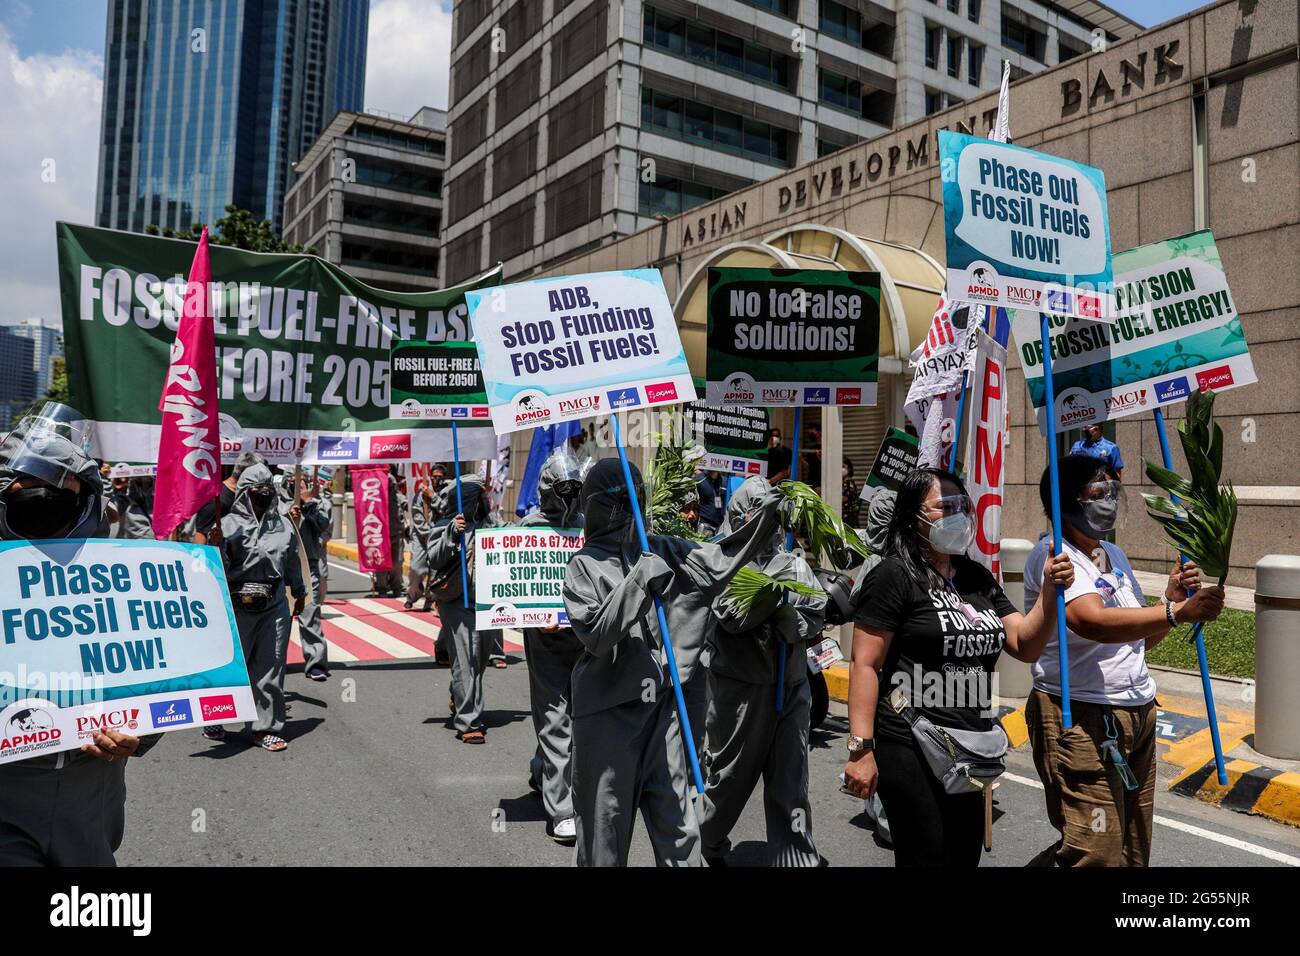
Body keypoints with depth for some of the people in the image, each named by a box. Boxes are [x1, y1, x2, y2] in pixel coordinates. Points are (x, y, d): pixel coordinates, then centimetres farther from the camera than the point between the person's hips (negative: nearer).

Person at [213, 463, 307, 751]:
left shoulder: (283, 524, 9)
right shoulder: (229, 525, -5)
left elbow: (293, 562, 19)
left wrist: (299, 592, 27)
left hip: (275, 606, 4)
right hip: (238, 606, -4)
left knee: (271, 668, 6)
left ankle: (265, 728, 17)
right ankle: (211, 720, 29)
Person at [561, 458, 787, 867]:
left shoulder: (661, 550, 6)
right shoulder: (584, 565, -6)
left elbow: (718, 558, 8)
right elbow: (595, 634, -15)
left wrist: (764, 517, -4)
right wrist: (638, 582, -22)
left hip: (661, 705, 4)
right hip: (608, 710, -3)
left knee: (675, 818, 10)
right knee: (605, 821, 10)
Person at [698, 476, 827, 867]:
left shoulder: (794, 561, 7)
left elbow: (817, 614, 5)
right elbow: (731, 616, -14)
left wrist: (790, 622, -15)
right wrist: (775, 585, -20)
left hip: (792, 685, 3)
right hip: (741, 687, -3)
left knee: (790, 783, 8)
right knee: (731, 777, 11)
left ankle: (799, 860, 19)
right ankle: (708, 849, 34)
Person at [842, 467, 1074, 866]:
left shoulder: (978, 578, 13)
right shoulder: (894, 576, -10)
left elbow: (1025, 645, 8)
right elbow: (865, 664, -13)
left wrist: (1051, 592, -8)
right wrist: (861, 748, -18)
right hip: (911, 751, -7)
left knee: (966, 855, 16)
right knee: (926, 856, 0)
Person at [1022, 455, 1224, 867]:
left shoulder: (1114, 555, 14)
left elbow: (1140, 638, 20)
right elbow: (1094, 622, -30)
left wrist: (1171, 599, 3)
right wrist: (1176, 612, -39)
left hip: (1137, 715, 9)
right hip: (1080, 720, -9)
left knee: (1134, 850, 14)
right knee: (1097, 854, -9)